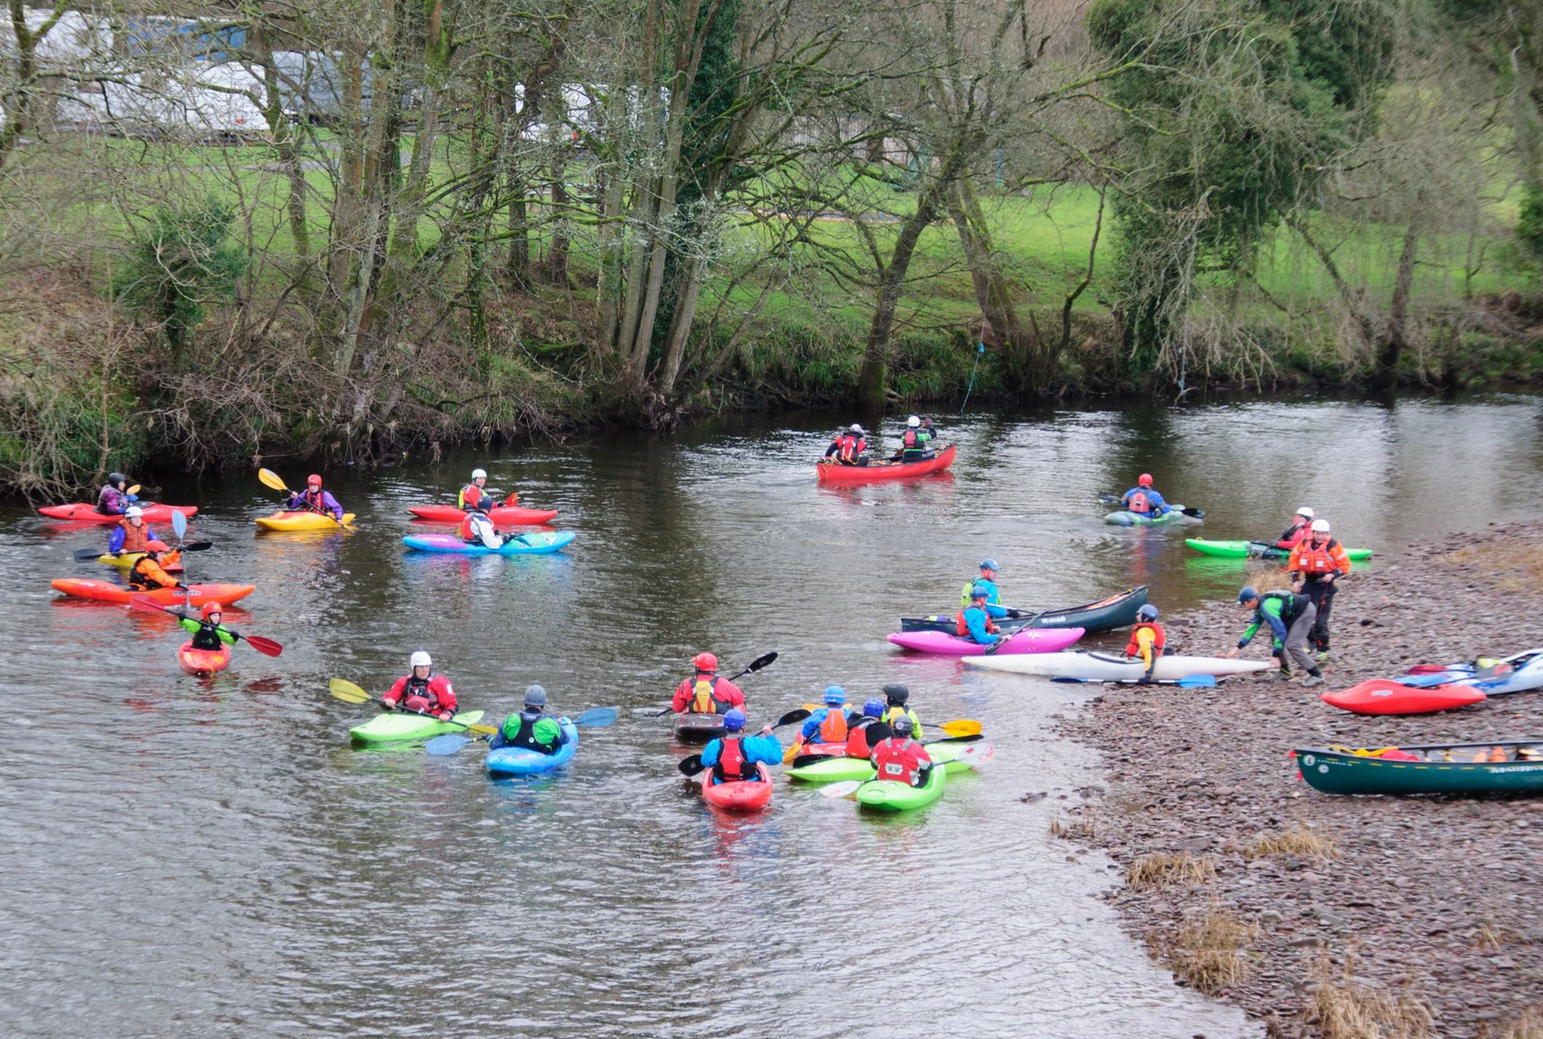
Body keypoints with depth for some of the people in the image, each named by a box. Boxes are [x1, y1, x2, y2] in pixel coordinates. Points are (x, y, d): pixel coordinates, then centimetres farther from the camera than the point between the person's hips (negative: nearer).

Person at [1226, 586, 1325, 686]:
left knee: (1292, 645, -15)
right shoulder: (1260, 607, 5)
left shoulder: (1267, 608, -27)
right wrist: (1237, 648, 11)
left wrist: (1275, 655, -22)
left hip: (1306, 611, -11)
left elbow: (1281, 631, -28)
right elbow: (1253, 627, 13)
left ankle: (1316, 675, -9)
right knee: (1275, 635, 12)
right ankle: (1285, 671, 17)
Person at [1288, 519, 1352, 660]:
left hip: (1325, 584, -5)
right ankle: (1312, 643, 26)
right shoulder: (1304, 544, 1)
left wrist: (1333, 575, -19)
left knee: (1321, 620, -8)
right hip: (1309, 583, 5)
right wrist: (1295, 579, 6)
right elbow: (1294, 559, 12)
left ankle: (1323, 649, 1)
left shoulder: (1333, 546, -11)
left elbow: (1345, 564, -5)